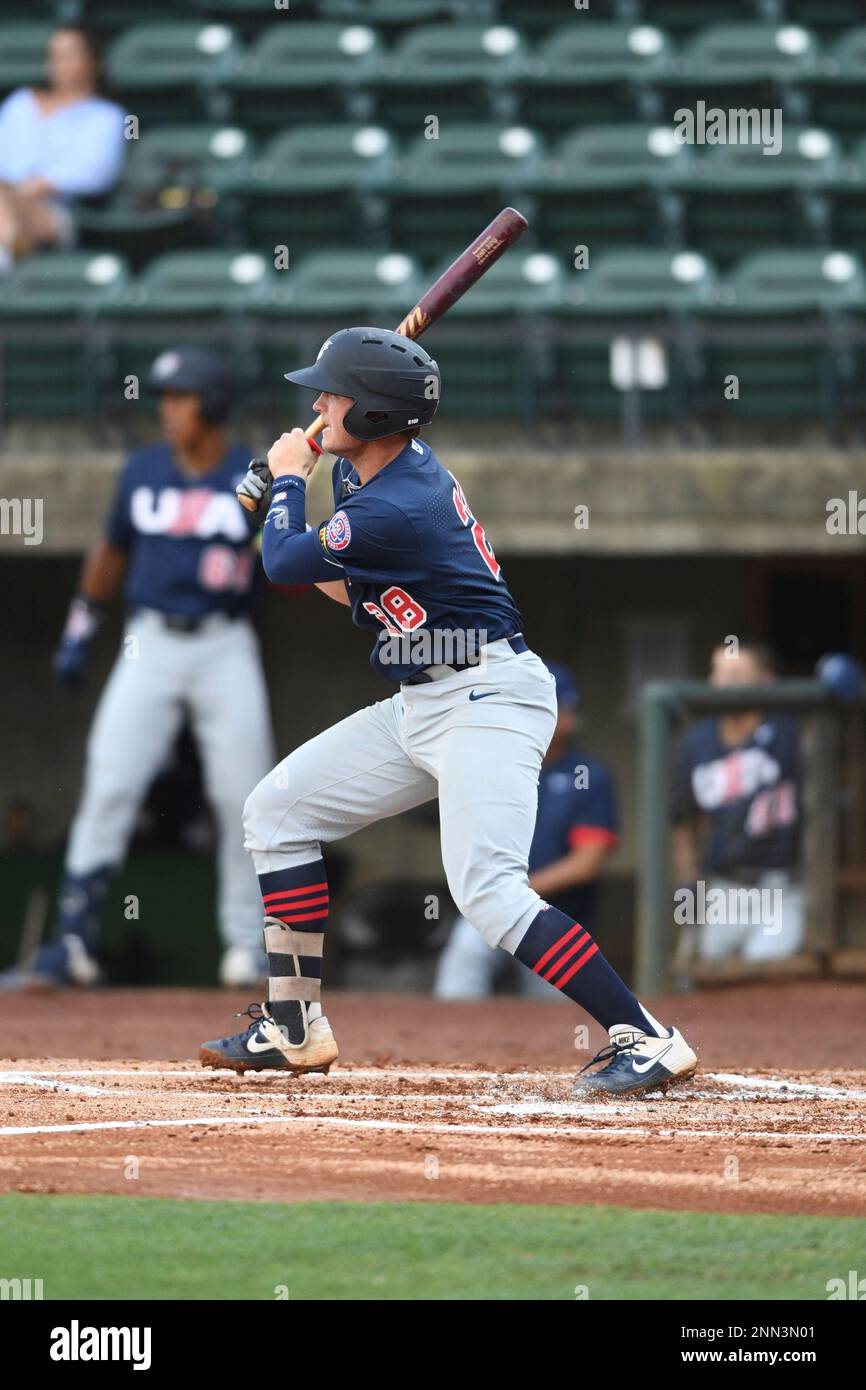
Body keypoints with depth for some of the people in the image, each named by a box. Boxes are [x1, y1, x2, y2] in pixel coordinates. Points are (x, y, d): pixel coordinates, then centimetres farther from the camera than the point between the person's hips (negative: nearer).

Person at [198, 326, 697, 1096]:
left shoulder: (396, 510, -24)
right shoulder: (369, 470, 7)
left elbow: (285, 564, -10)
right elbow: (357, 591, 22)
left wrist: (289, 480, 7)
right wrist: (279, 503, 14)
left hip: (486, 700, -11)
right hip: (420, 706, 11)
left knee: (487, 889, -25)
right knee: (277, 808, 13)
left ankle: (646, 1038, -23)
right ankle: (295, 1029, 18)